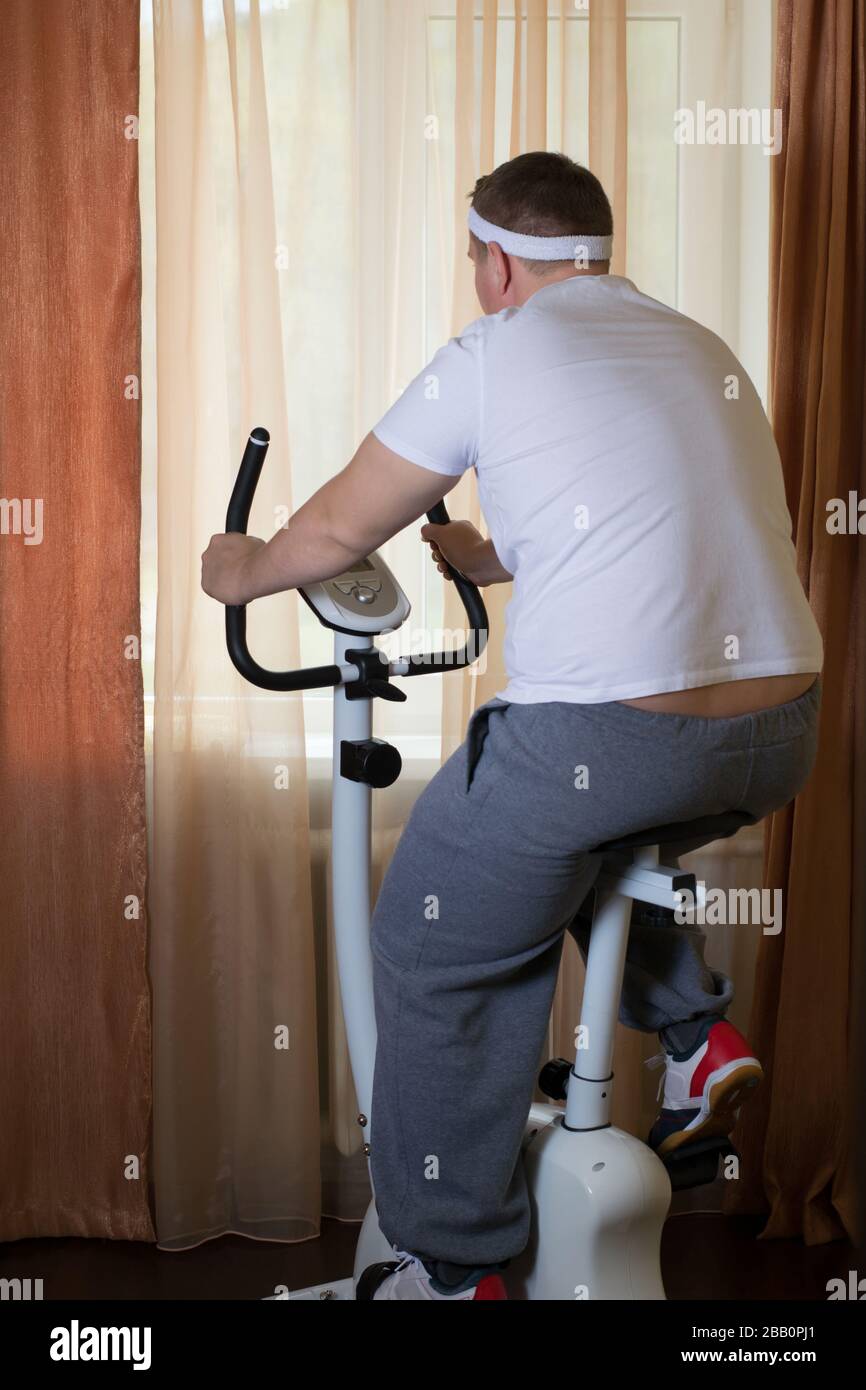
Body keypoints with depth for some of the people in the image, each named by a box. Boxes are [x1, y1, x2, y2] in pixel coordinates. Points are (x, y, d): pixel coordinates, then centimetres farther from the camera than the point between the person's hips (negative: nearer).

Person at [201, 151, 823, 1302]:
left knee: (440, 952, 14)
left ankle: (453, 1266, 21)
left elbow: (339, 531, 7)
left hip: (606, 733, -7)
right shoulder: (707, 351, 19)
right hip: (783, 735, 7)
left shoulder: (491, 355, 0)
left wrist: (242, 572, 26)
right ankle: (696, 1030, 26)